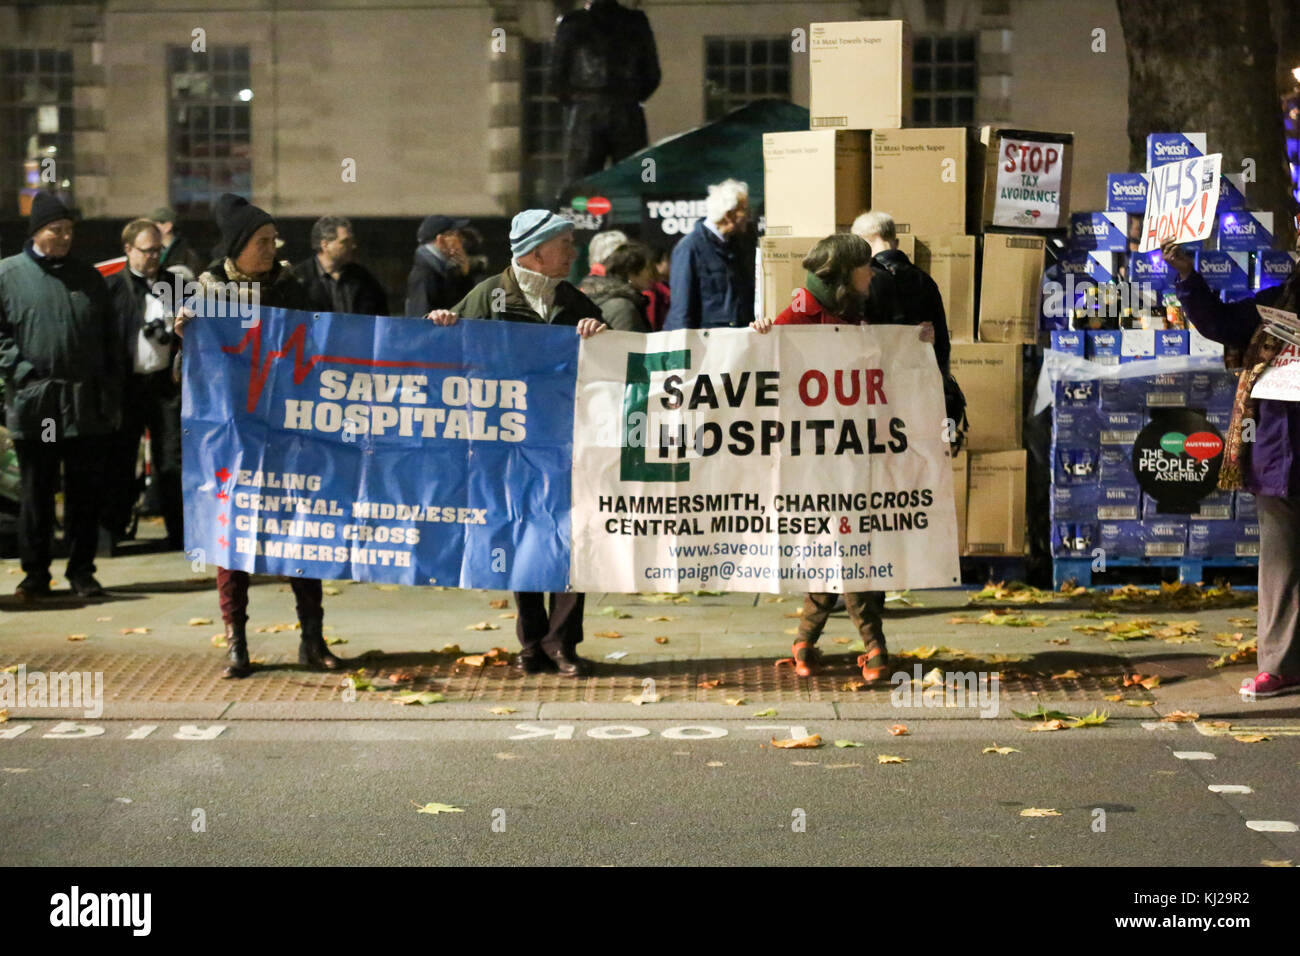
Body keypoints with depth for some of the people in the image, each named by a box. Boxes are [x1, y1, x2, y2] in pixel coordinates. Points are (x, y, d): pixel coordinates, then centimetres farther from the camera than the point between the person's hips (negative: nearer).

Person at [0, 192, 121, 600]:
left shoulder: (89, 277, 12)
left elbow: (109, 341, 13)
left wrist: (112, 397, 7)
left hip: (86, 407, 2)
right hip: (34, 406, -2)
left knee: (85, 493, 6)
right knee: (36, 493, 5)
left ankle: (82, 570, 15)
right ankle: (35, 572, 14)